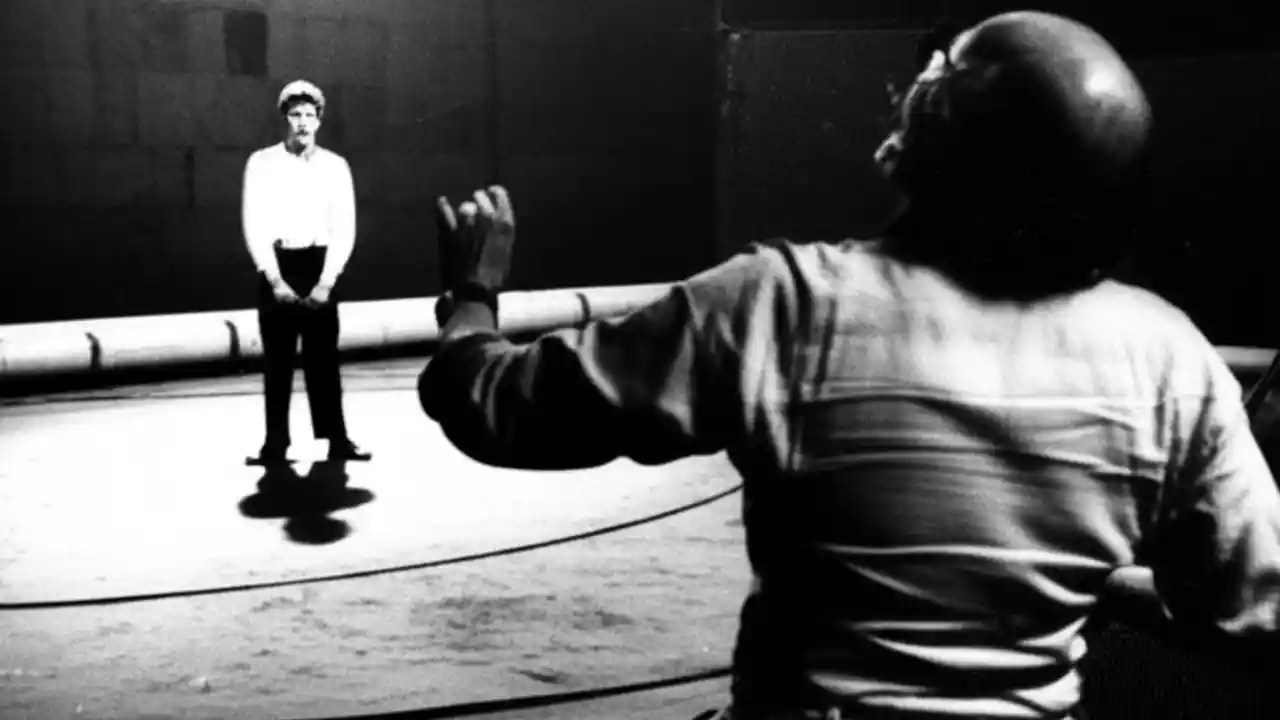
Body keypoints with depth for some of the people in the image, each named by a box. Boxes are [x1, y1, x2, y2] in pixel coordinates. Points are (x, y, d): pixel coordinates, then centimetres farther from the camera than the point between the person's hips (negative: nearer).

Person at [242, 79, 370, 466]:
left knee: (324, 357, 1)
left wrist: (326, 282, -10)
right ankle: (276, 443, 9)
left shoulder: (335, 165, 4)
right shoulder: (261, 163, 1)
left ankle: (336, 439, 6)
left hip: (320, 267, 0)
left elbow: (344, 227, -1)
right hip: (277, 267, 0)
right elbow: (254, 224, -4)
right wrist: (275, 279, -12)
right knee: (277, 358, 2)